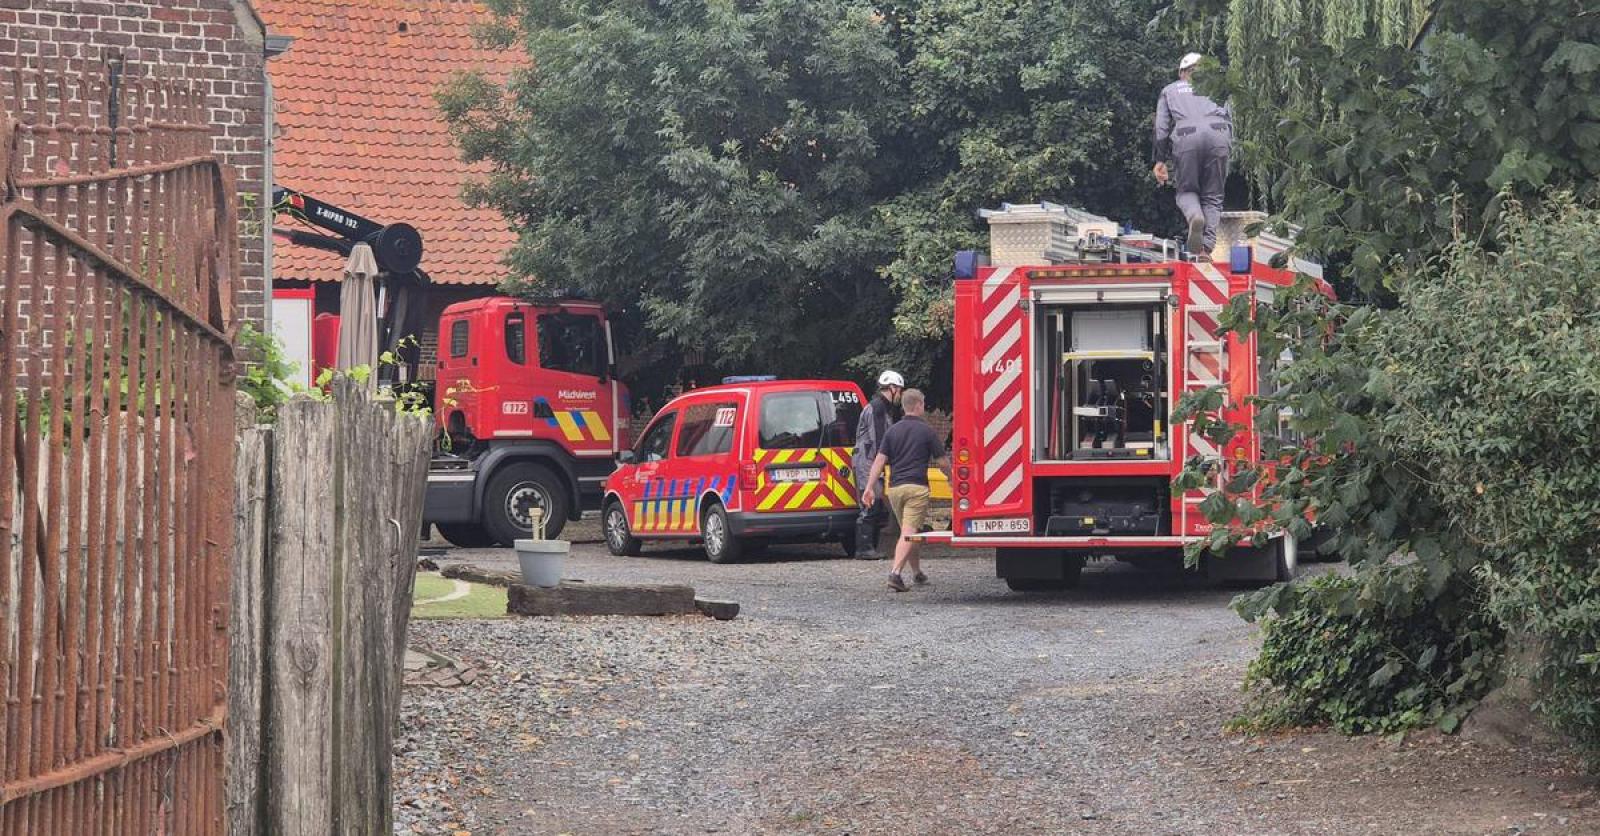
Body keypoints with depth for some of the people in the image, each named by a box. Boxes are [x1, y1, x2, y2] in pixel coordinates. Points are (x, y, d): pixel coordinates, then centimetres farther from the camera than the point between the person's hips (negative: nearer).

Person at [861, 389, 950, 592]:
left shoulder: (892, 431, 9)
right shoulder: (926, 431, -3)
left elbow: (879, 461, 2)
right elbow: (942, 462, 2)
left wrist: (870, 487, 0)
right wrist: (951, 478, 21)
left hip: (895, 488, 5)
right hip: (916, 487, -5)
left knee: (908, 532, 19)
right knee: (909, 533, -11)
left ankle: (917, 573, 30)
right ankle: (896, 572, -27)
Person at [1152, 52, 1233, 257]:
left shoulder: (1170, 90, 30)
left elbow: (1161, 126, 18)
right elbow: (1229, 120, 22)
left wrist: (1160, 160, 17)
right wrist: (1227, 149, 23)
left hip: (1186, 136, -1)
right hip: (1218, 135, 1)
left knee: (1187, 190, 11)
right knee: (1213, 195, 8)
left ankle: (1194, 216, -25)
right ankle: (1207, 245, -9)